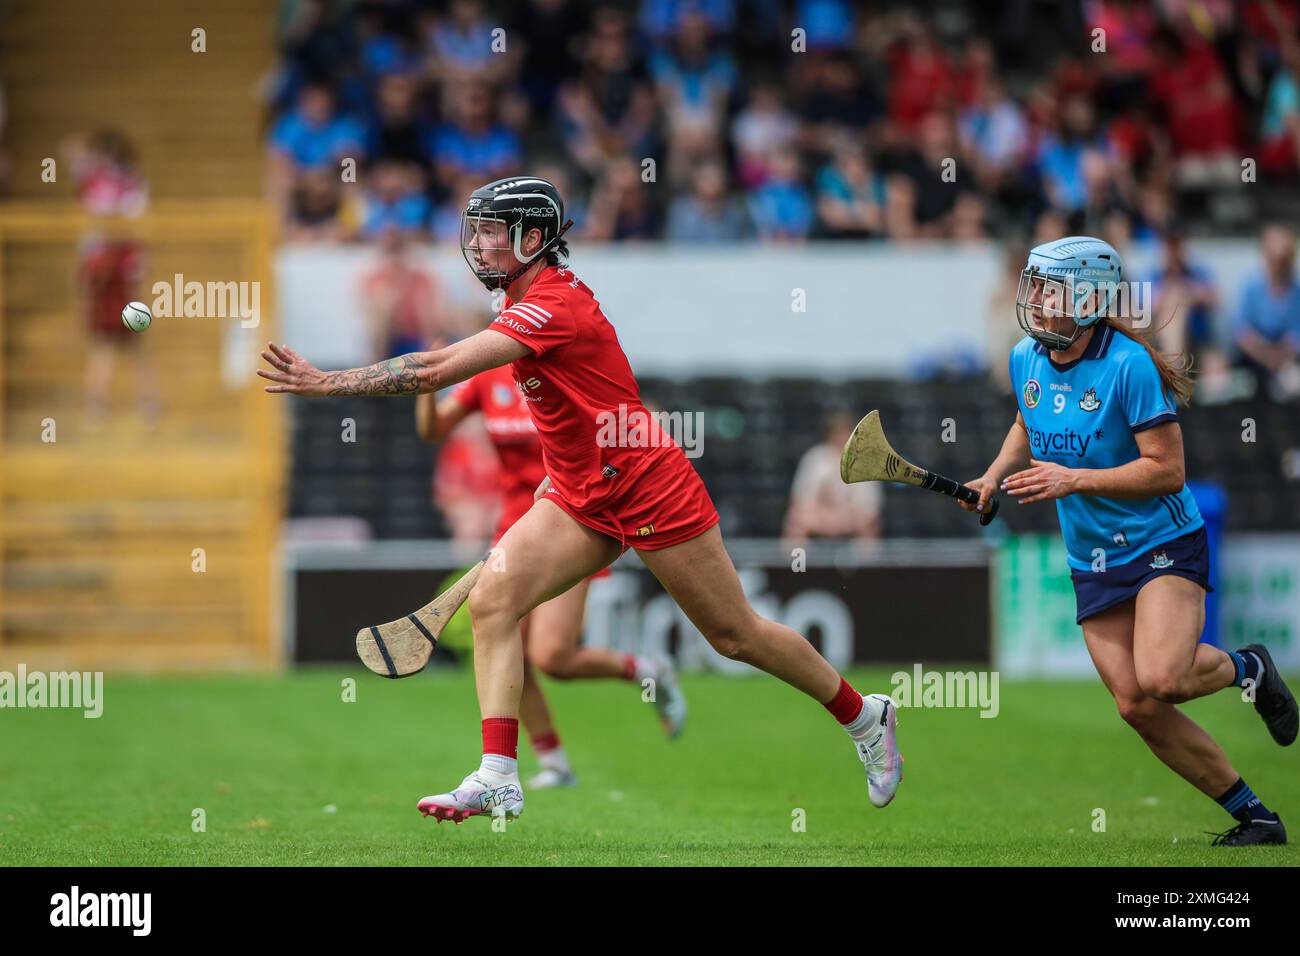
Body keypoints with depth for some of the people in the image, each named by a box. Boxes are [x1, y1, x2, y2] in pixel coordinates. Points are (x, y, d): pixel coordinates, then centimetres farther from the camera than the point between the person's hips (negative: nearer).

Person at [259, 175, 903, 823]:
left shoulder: (554, 305, -25)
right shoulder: (535, 297, 4)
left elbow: (439, 370, -32)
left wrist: (328, 382, -32)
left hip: (650, 489, -9)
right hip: (580, 496, 9)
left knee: (735, 635, 5)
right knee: (492, 600, -12)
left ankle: (867, 719, 27)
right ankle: (498, 780, -16)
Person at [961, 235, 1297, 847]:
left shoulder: (1127, 365, -19)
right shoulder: (1025, 360, 2)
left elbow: (1168, 471, -20)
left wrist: (1071, 480, -24)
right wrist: (994, 476, 6)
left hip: (1163, 544, -6)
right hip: (1092, 562, 6)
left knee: (1160, 680, -27)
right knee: (1137, 707, -3)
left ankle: (1244, 668, 8)